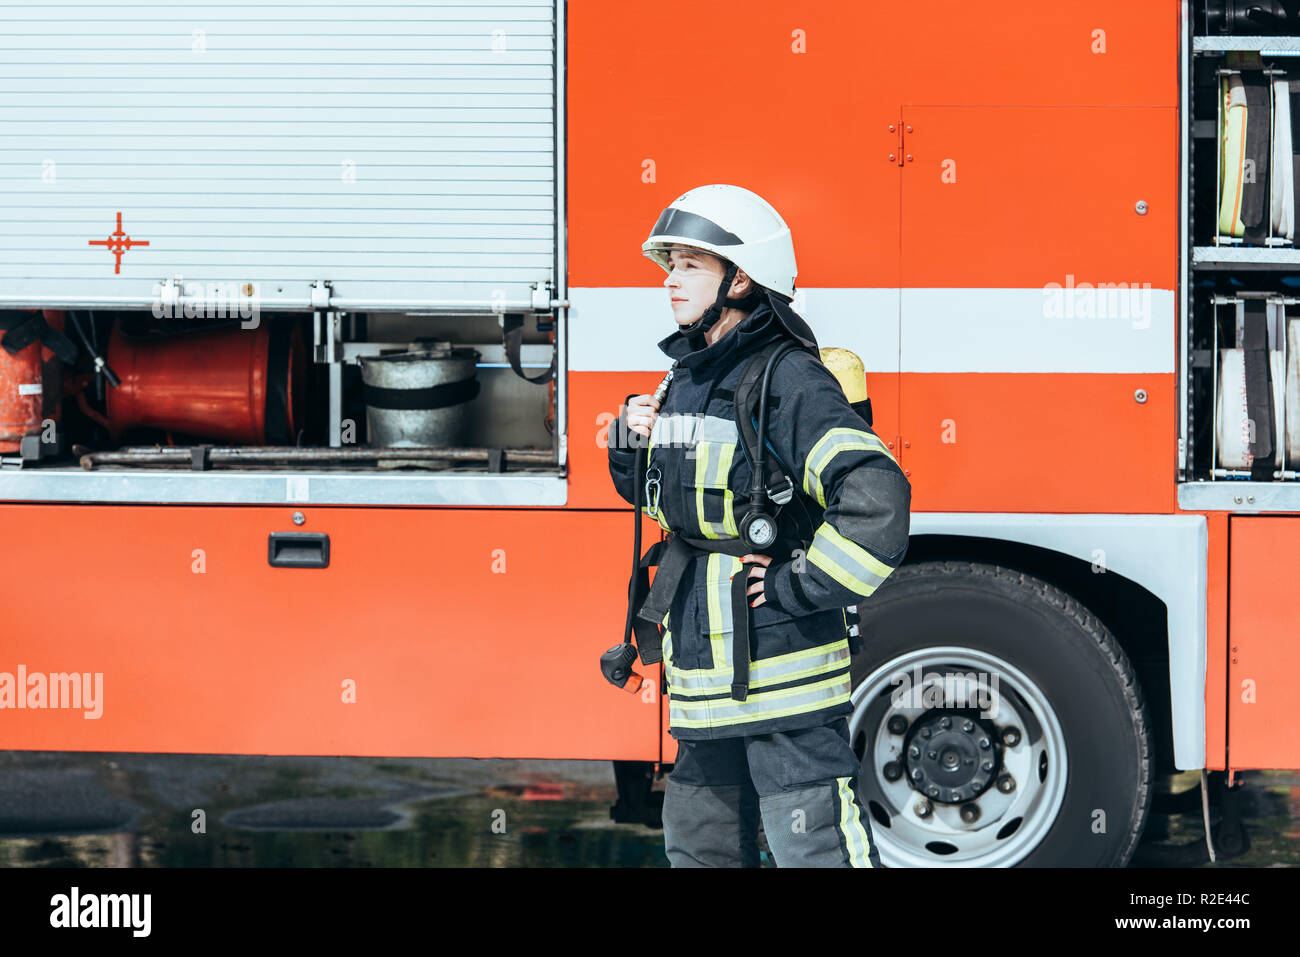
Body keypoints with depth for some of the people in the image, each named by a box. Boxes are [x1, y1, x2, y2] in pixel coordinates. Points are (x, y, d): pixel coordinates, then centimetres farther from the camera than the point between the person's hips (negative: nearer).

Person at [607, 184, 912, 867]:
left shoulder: (789, 383, -16)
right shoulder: (685, 382, 11)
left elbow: (876, 497, -28)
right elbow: (663, 496, 26)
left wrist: (799, 584, -21)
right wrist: (632, 443, 5)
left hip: (782, 675, -9)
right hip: (705, 675, 9)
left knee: (815, 850, -7)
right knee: (699, 848, 18)